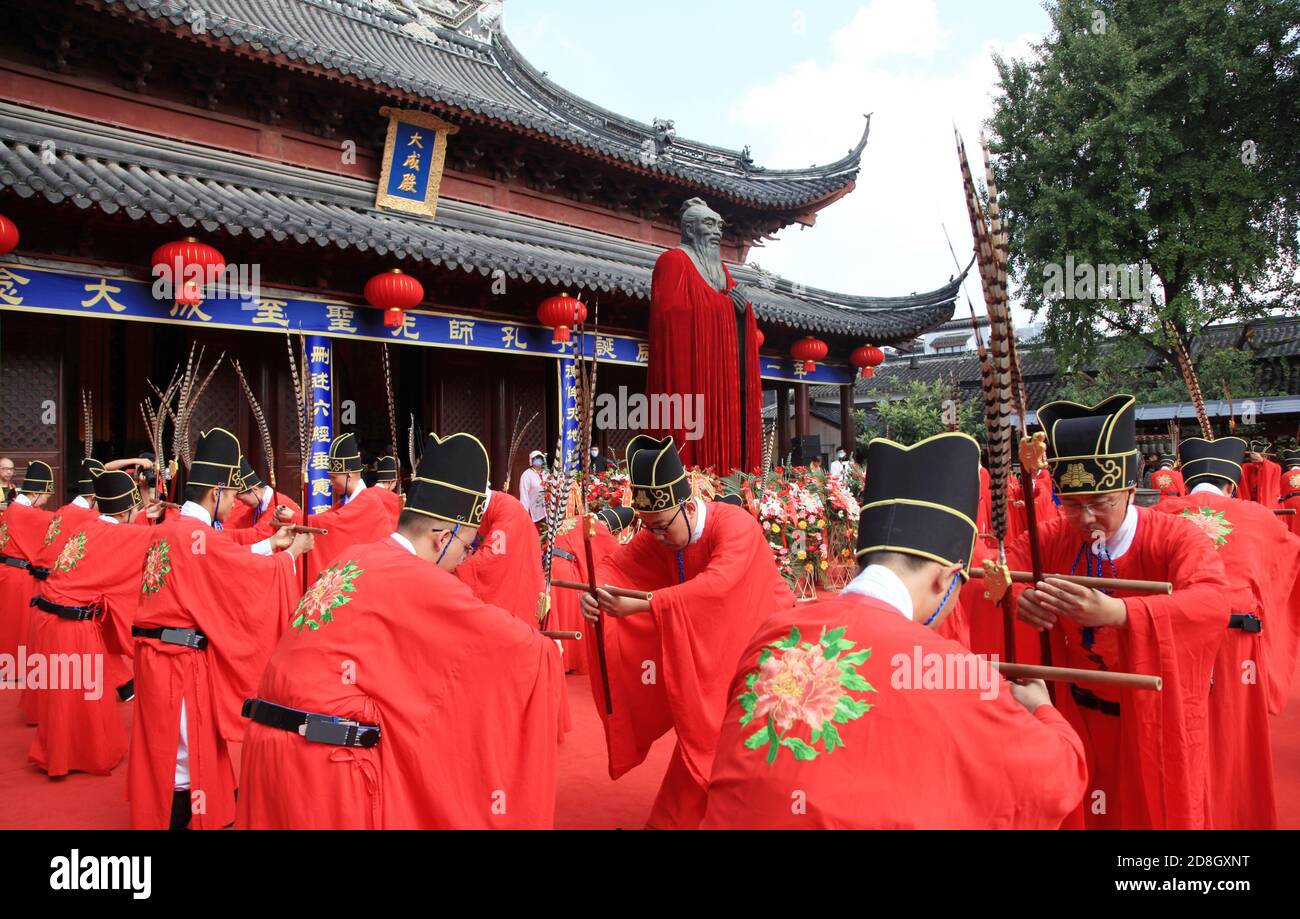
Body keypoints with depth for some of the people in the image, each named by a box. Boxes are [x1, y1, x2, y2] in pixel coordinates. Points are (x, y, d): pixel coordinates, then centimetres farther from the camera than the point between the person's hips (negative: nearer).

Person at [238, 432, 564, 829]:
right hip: (324, 757, -8)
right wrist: (547, 648, 12)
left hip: (277, 739, 8)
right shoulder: (413, 578, -13)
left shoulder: (356, 558, 11)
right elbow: (514, 645, -10)